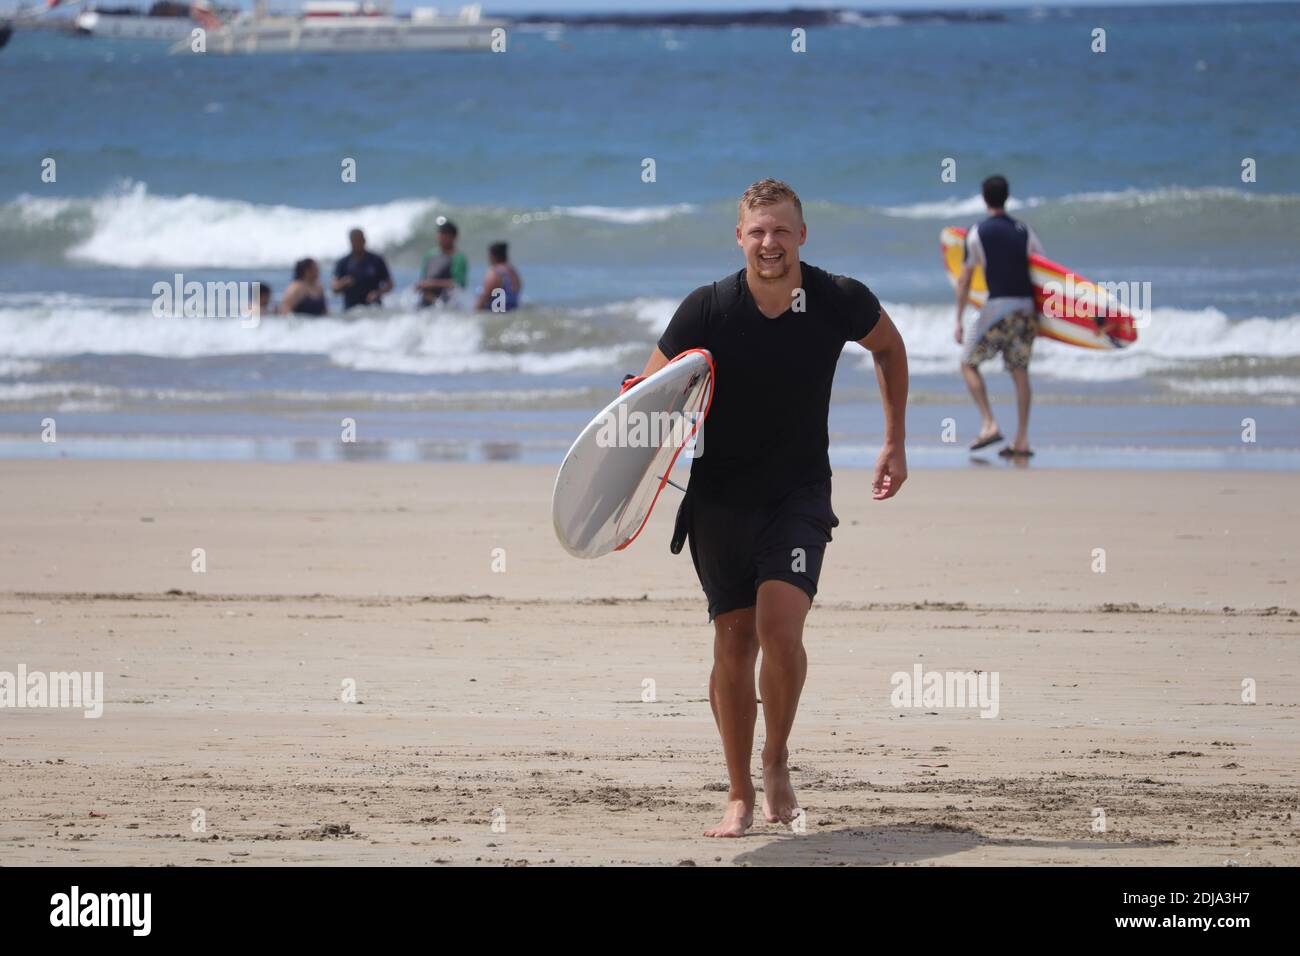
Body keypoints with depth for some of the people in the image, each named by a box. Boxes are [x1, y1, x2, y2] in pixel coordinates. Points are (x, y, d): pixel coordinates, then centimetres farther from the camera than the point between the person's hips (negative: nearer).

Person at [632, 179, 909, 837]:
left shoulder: (841, 302, -9)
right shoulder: (707, 310, -13)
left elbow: (889, 347, 13)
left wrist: (895, 444, 12)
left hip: (799, 493, 0)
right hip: (718, 499, 0)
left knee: (779, 626, -19)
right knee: (733, 645, 0)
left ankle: (777, 760, 5)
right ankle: (740, 796, 14)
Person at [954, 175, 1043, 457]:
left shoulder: (977, 233, -3)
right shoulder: (1024, 232, 7)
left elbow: (965, 280, -4)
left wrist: (958, 320, -1)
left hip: (998, 307, -4)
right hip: (1027, 307, 4)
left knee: (968, 363, 10)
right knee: (1020, 371, 10)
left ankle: (989, 424, -6)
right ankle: (1022, 441, 6)